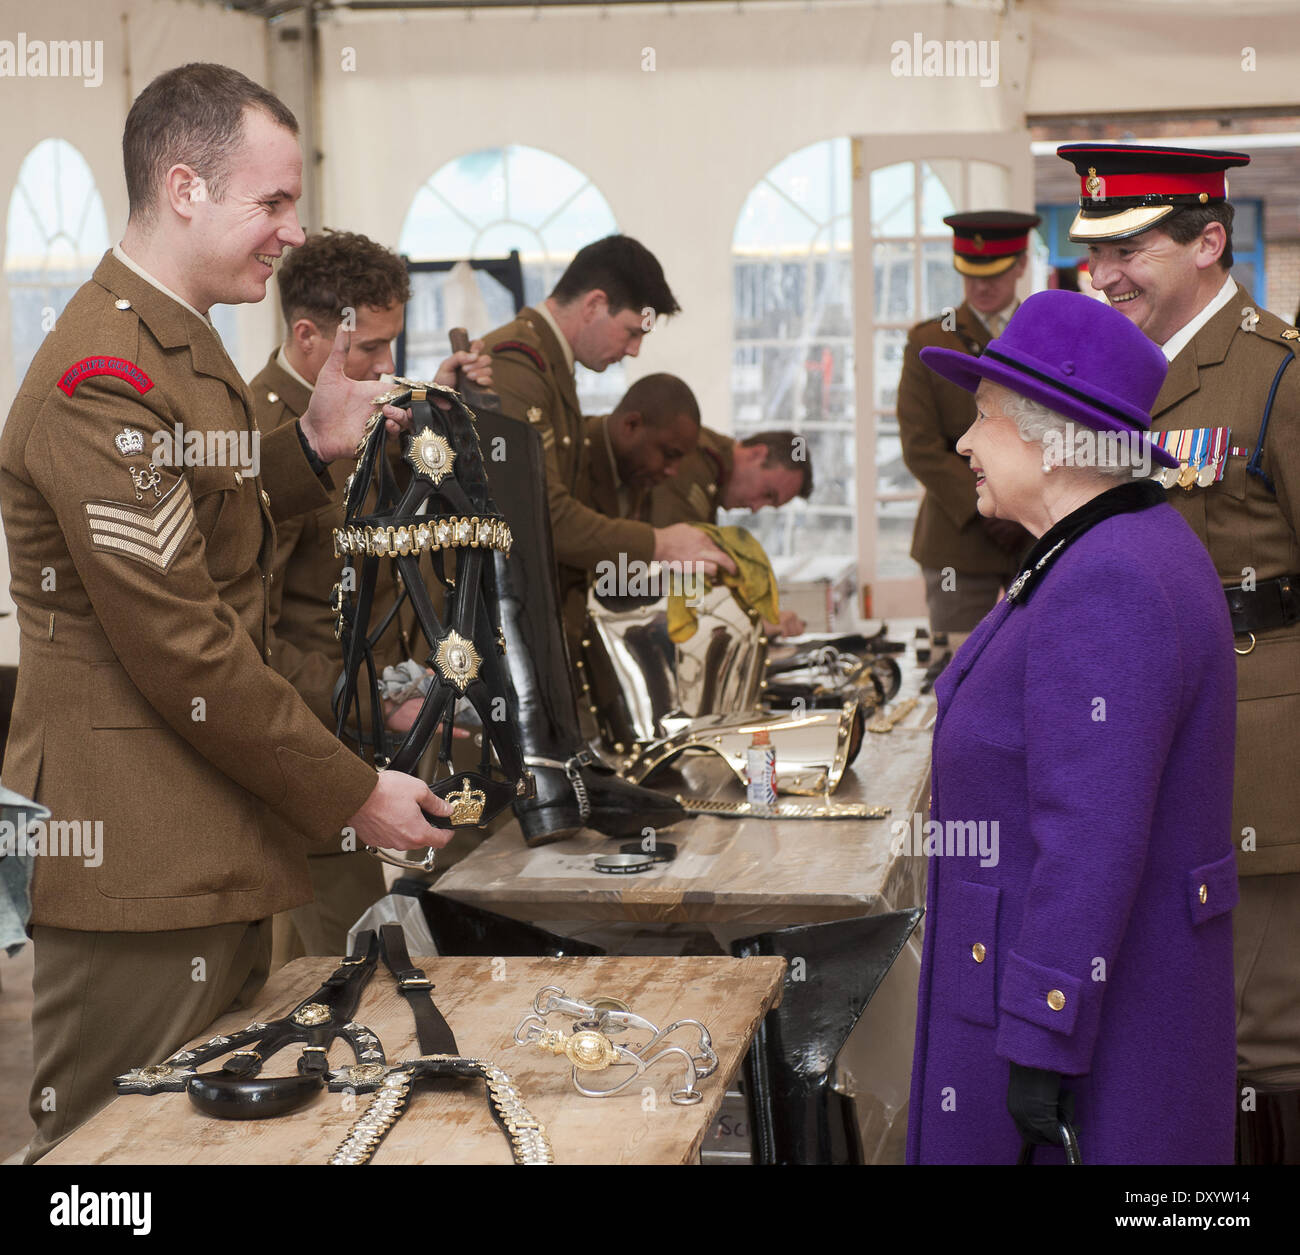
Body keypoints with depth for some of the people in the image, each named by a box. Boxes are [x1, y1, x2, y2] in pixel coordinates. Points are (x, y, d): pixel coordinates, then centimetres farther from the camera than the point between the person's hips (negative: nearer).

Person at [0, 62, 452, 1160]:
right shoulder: (104, 382, -20)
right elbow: (181, 649, -22)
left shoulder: (181, 346, 15)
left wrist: (313, 449, 8)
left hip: (216, 855, 11)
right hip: (138, 862, -11)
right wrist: (352, 795, -13)